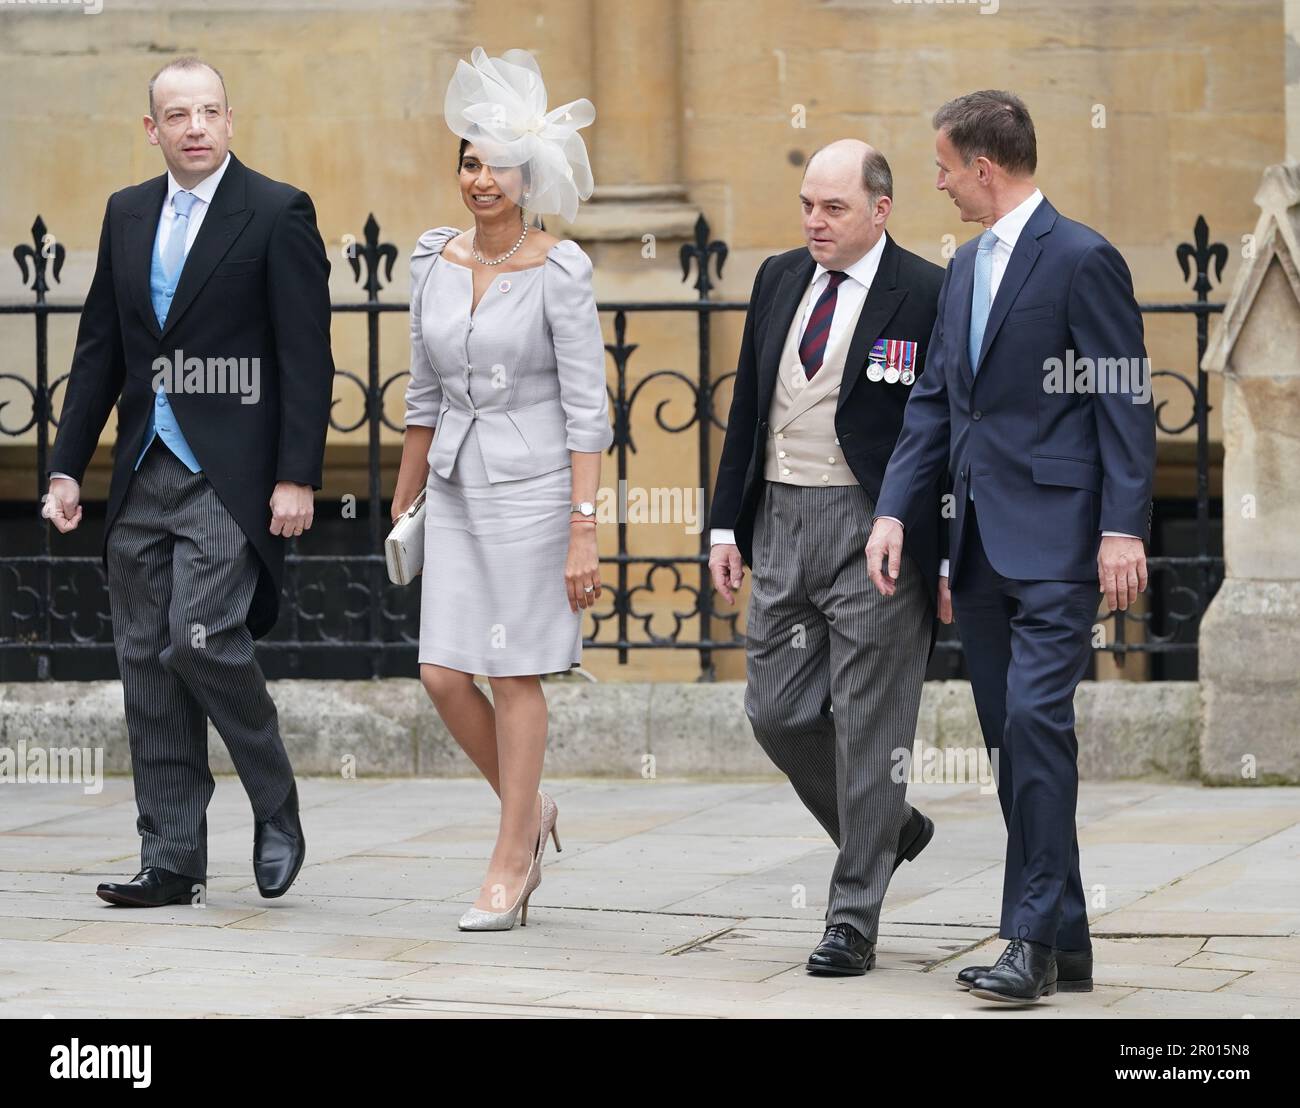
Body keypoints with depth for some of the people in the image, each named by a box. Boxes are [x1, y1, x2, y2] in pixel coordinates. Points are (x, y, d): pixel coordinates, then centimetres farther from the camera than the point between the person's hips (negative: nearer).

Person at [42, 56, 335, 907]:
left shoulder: (278, 213, -4)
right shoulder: (127, 214, 13)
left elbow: (307, 357, -7)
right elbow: (99, 351, 16)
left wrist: (297, 478, -13)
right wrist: (67, 467, 10)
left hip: (230, 477, -6)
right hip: (143, 477, 6)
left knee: (201, 638, -18)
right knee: (148, 663, 5)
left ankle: (277, 813, 4)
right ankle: (172, 861, 10)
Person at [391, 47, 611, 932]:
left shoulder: (558, 274, -10)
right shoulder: (435, 262, 6)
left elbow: (587, 409, -11)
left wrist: (584, 531, -16)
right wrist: (404, 503, 19)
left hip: (532, 485, -5)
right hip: (458, 485, 5)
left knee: (515, 676, -2)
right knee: (444, 675, 1)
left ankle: (511, 864, 8)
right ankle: (530, 810, 25)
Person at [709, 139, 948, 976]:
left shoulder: (926, 295, -7)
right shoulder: (778, 280, 11)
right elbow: (747, 410, 15)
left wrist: (953, 563, -10)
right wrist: (727, 526, 10)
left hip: (875, 531, -6)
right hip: (781, 522, 6)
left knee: (867, 726, -2)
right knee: (779, 711, 8)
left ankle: (854, 921, 5)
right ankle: (888, 832, 33)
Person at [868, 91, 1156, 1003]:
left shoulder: (1082, 259, -8)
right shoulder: (966, 267, 16)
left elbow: (1125, 402, -11)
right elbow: (935, 399, 18)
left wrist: (1124, 529, -17)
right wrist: (894, 510, 7)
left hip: (1055, 537, -8)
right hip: (981, 541, 9)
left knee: (1035, 719, -15)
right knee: (1012, 737, 8)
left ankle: (1035, 937, -12)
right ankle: (1064, 941, 14)